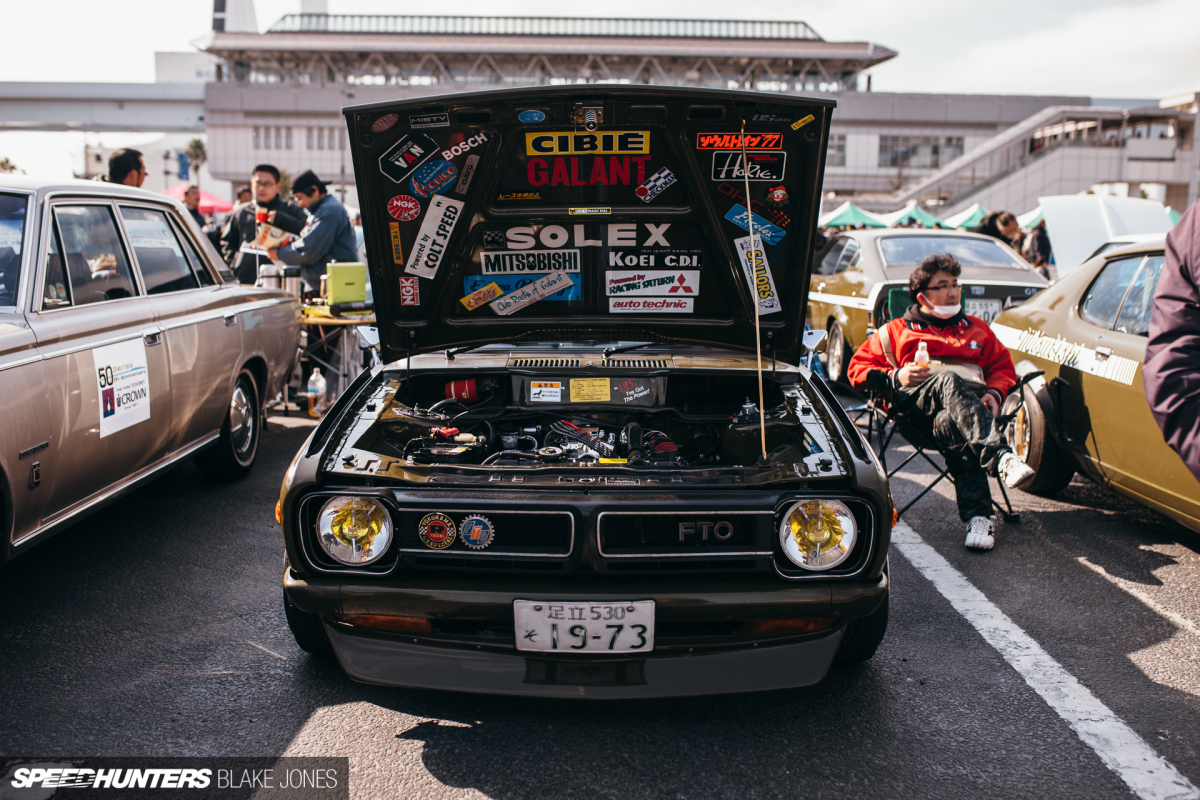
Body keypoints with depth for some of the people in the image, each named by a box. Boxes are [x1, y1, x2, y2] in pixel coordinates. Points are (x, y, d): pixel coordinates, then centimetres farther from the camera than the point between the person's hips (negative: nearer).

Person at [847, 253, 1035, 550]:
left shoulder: (976, 328, 34)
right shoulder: (896, 331, 25)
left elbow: (1003, 366, 28)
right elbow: (858, 369, 17)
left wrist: (994, 393, 4)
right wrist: (895, 377, -3)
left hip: (970, 403, 2)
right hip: (916, 402, -2)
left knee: (955, 429, -39)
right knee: (949, 380, -40)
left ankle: (978, 517, -49)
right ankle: (1001, 458, -59)